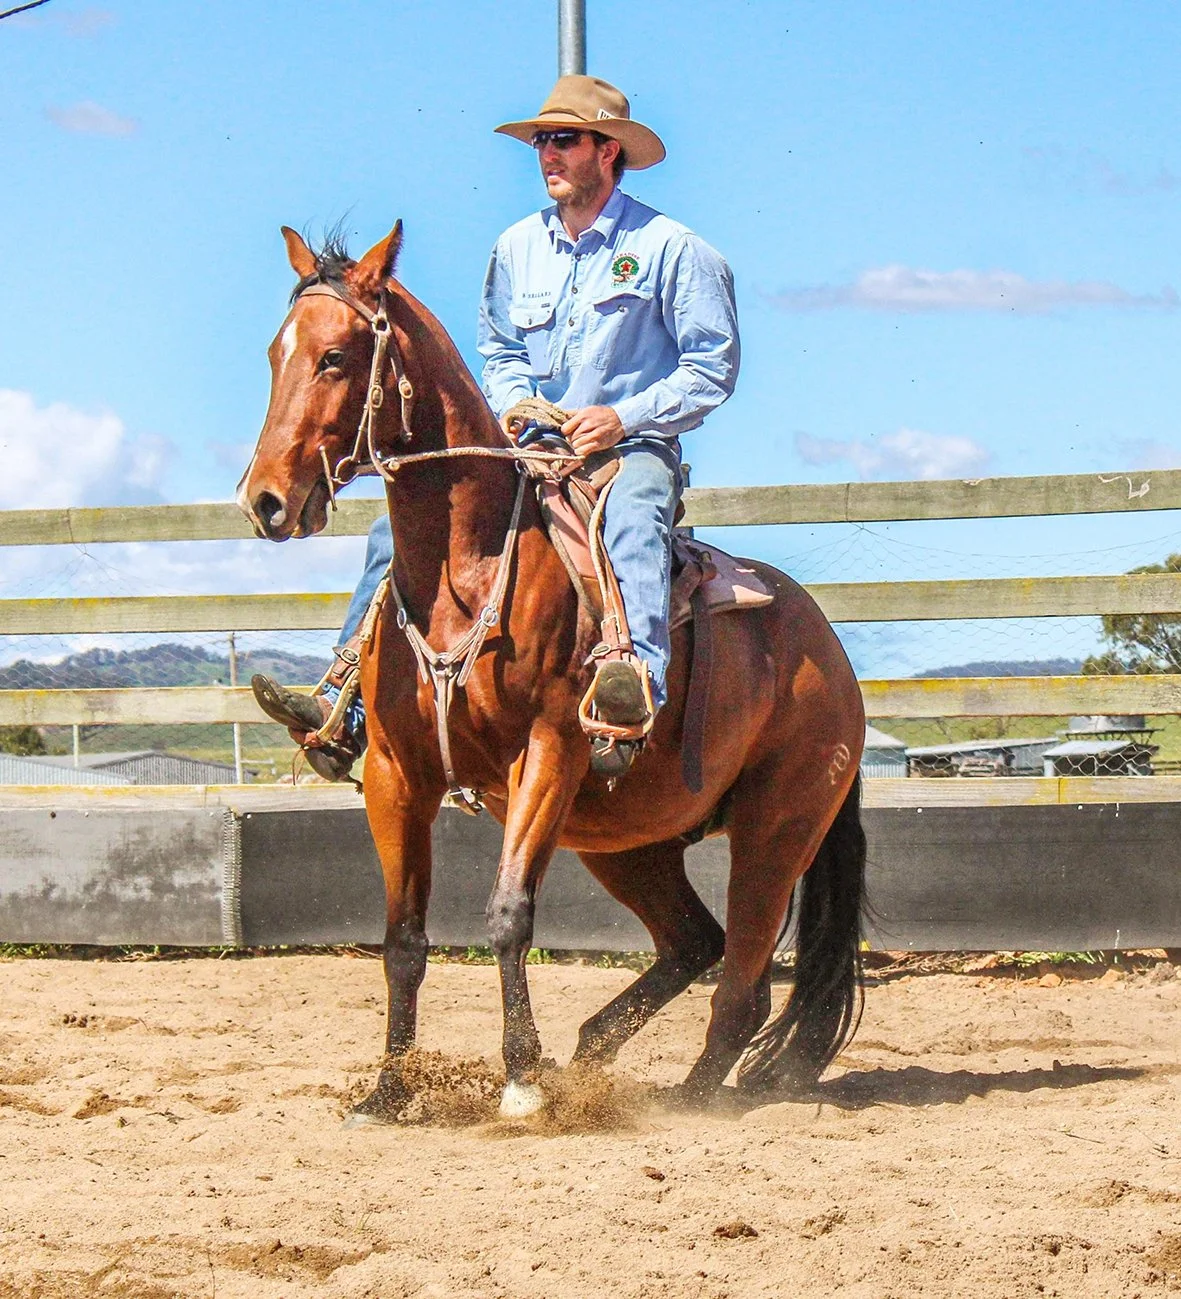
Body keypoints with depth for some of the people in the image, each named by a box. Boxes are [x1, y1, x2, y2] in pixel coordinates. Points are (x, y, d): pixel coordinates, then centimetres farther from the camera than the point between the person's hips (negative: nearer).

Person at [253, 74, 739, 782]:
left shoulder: (669, 248, -4)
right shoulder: (518, 246, 13)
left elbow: (714, 366, -4)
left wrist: (625, 418, -16)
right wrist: (516, 404, 1)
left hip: (633, 449, -6)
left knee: (633, 519, -41)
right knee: (402, 529, -8)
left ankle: (637, 681, -64)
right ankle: (344, 712, -12)